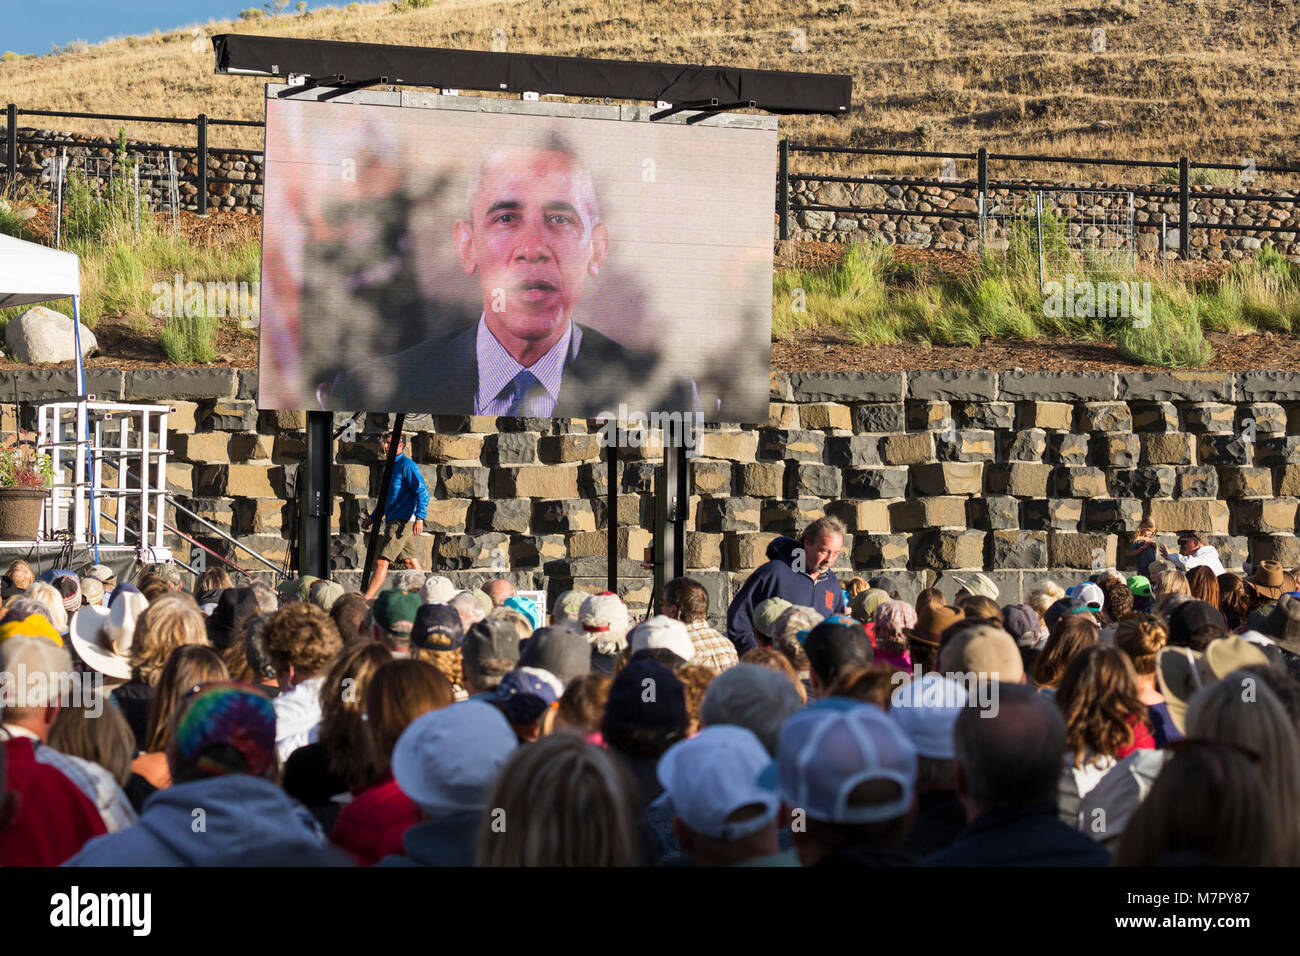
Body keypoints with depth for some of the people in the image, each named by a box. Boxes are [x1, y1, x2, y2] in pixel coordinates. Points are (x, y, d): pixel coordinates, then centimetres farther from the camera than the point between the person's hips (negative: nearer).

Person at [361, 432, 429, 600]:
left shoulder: (406, 465, -10)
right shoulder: (392, 466, 20)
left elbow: (422, 492, -18)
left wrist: (419, 518, -27)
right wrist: (372, 517, 25)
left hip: (402, 521, -10)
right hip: (393, 521, 10)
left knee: (381, 562, -13)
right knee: (411, 562, 9)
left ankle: (365, 599, -16)